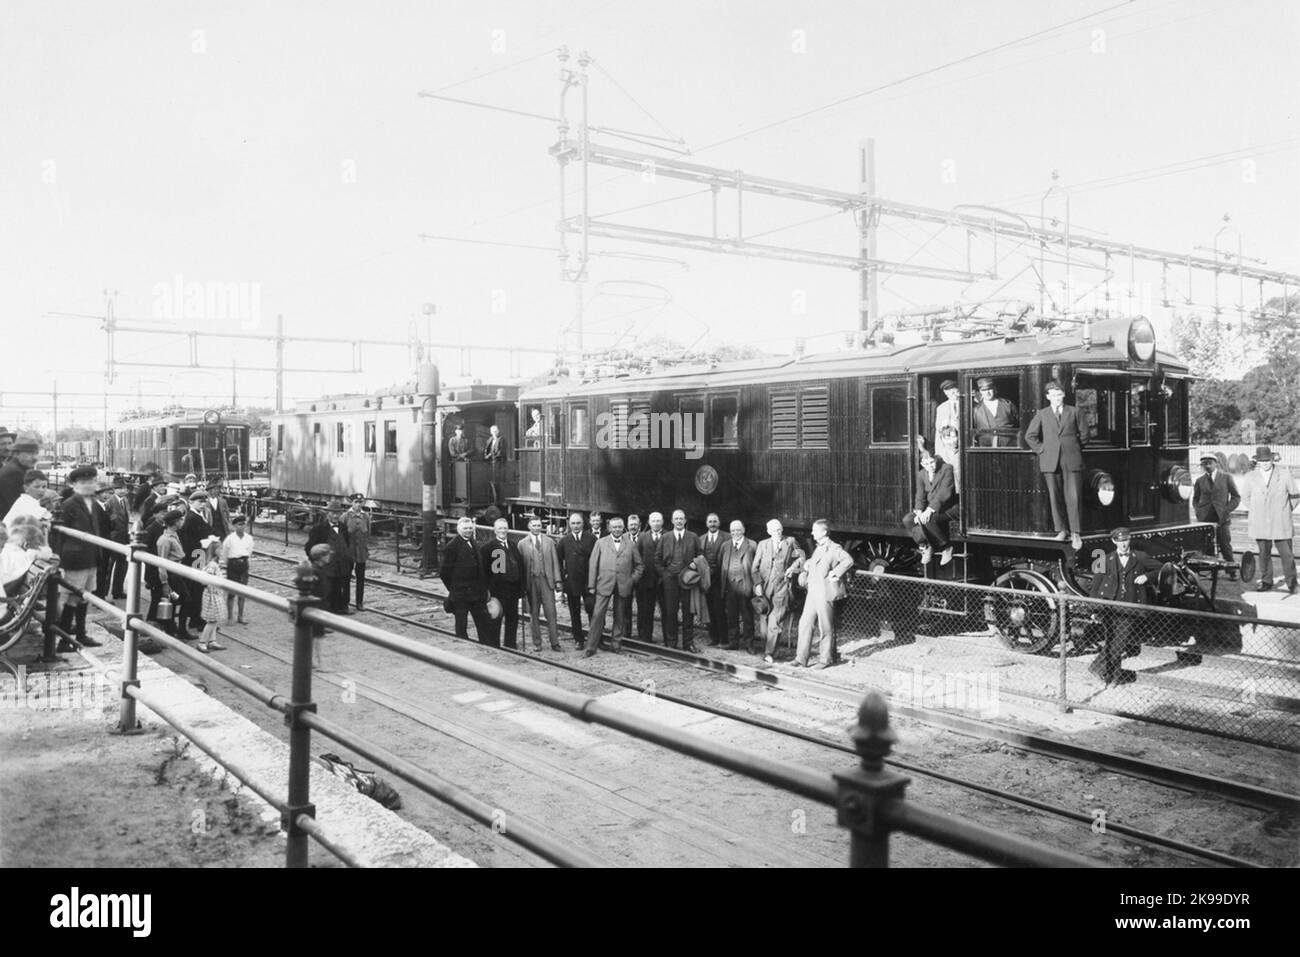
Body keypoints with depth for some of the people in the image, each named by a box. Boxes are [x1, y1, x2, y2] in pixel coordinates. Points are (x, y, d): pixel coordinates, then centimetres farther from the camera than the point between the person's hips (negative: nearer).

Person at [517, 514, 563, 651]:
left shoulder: (549, 542, 8)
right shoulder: (522, 544, 3)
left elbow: (555, 562, 7)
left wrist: (557, 580, 0)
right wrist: (523, 584, -4)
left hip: (547, 580, 0)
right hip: (531, 581, 0)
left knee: (551, 612, -3)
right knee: (534, 614, 6)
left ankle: (555, 642, 1)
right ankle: (537, 643, 14)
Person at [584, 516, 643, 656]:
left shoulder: (631, 544, 8)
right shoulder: (601, 543, 6)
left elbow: (640, 565, 14)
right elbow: (593, 564, 5)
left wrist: (633, 579, 2)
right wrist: (592, 585, 0)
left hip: (623, 586, 1)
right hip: (604, 585, -1)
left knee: (620, 617, 8)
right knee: (597, 615, -5)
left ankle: (617, 643, 22)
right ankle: (591, 647, 0)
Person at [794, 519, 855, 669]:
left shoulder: (834, 548, -10)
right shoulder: (817, 548, 16)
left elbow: (849, 560, -25)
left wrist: (835, 573, -23)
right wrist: (806, 566, 15)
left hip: (825, 594, -8)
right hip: (812, 593, 8)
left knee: (826, 628, 3)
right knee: (804, 624, 5)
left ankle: (825, 660, 14)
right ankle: (801, 659, 8)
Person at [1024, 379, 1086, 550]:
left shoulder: (1073, 412, 11)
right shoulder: (1041, 414, 9)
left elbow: (1082, 433, 16)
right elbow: (1030, 435, 10)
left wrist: (1077, 450, 12)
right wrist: (1042, 450, 4)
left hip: (1072, 460, 0)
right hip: (1050, 462, 0)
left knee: (1073, 497, -6)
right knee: (1055, 498, 2)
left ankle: (1075, 533, -3)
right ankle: (1060, 530, 12)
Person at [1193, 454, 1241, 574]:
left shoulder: (1226, 478, 6)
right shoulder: (1200, 481, 11)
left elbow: (1236, 497, 9)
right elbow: (1195, 499, 19)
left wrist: (1227, 510, -3)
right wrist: (1198, 512, 3)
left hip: (1222, 518, -2)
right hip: (1205, 518, 2)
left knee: (1225, 545, -2)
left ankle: (1231, 572, 8)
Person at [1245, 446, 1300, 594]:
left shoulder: (1284, 475, -1)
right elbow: (1247, 497, 19)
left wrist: (1286, 511, 7)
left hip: (1281, 524, -1)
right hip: (1260, 524, 2)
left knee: (1286, 554, -1)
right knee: (1264, 554, 5)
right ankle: (1266, 582, 16)